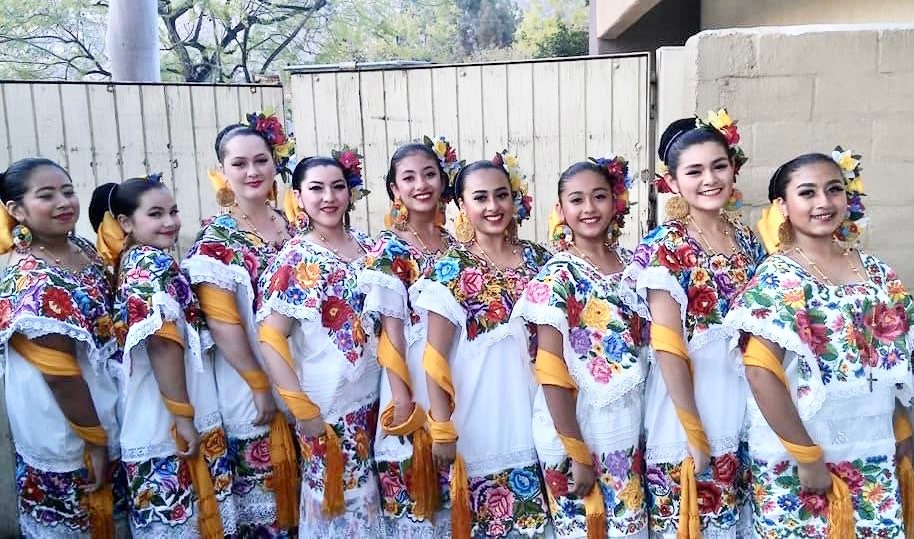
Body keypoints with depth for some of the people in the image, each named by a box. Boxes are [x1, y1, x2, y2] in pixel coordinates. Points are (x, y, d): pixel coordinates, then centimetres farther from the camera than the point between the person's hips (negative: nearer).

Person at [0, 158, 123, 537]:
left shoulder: (83, 249, -1)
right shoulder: (31, 282, -25)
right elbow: (59, 374, -23)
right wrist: (94, 441, -17)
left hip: (103, 412, 8)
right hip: (64, 435, -8)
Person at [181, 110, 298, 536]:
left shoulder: (292, 226, 5)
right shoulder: (215, 238, -11)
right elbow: (221, 323, -16)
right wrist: (259, 384, -14)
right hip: (250, 387, -5)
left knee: (300, 484, 16)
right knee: (259, 489, 8)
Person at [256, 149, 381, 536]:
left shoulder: (367, 246, 4)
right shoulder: (295, 259, -12)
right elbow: (271, 338, -16)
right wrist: (303, 409, -19)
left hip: (371, 393, 5)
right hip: (325, 402, -5)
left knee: (365, 494, 16)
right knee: (338, 497, 8)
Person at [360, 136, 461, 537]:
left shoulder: (455, 243, 7)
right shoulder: (388, 248, -8)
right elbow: (391, 327, -12)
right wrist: (401, 395, -15)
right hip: (413, 369, -5)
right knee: (413, 476, 6)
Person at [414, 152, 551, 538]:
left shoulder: (539, 259, 4)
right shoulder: (451, 267, -8)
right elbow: (435, 357, -9)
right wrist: (441, 427, -12)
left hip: (533, 411, 4)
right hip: (479, 416, -3)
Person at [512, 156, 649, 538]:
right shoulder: (556, 276, -14)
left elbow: (643, 343, 12)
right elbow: (551, 375, -16)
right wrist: (578, 454, -16)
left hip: (627, 427, 5)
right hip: (574, 431, -5)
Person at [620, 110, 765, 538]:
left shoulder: (747, 240, 5)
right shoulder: (666, 246, -14)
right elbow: (667, 348, -18)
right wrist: (695, 435, -18)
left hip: (743, 412, 6)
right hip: (687, 412, -6)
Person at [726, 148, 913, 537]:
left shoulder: (877, 273, 5)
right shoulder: (776, 279, -13)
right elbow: (761, 373, -19)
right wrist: (807, 455, -17)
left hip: (873, 456, 5)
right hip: (794, 459, -5)